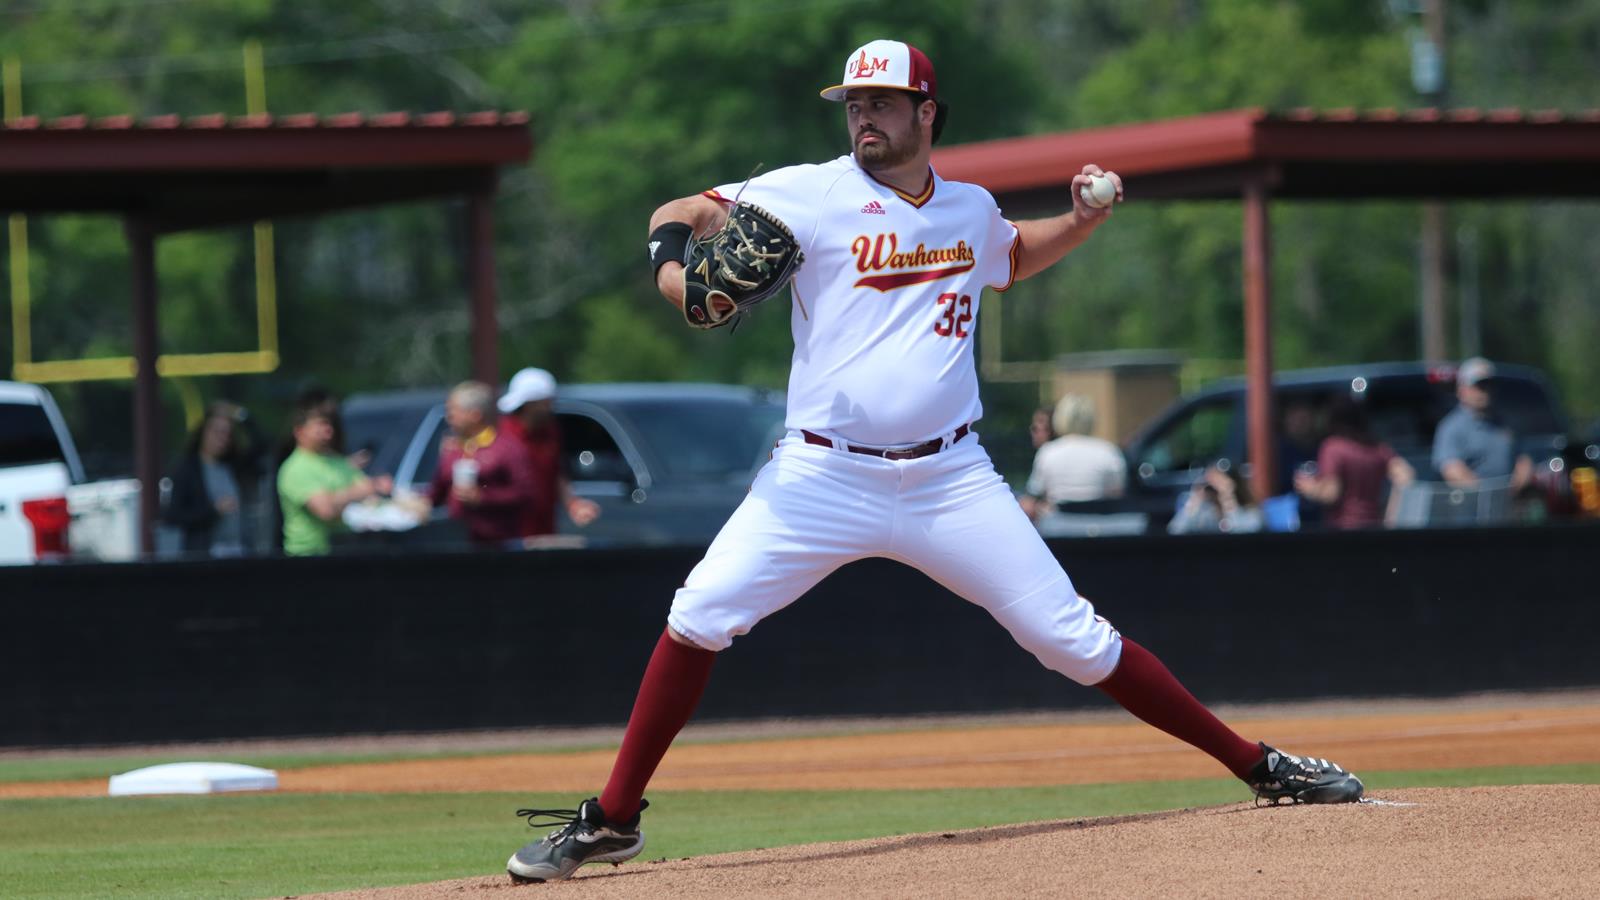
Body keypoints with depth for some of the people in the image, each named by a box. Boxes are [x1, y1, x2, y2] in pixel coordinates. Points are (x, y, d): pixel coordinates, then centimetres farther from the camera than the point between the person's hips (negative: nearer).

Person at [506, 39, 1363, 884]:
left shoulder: (971, 209, 11)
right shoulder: (813, 194, -2)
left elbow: (1016, 256, 34)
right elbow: (681, 213, -3)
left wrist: (1082, 221, 14)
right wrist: (675, 266, -26)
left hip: (951, 482, 2)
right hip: (823, 477, -2)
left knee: (1075, 641, -1)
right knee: (699, 615, -17)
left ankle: (1260, 766, 9)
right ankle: (609, 820, -6)